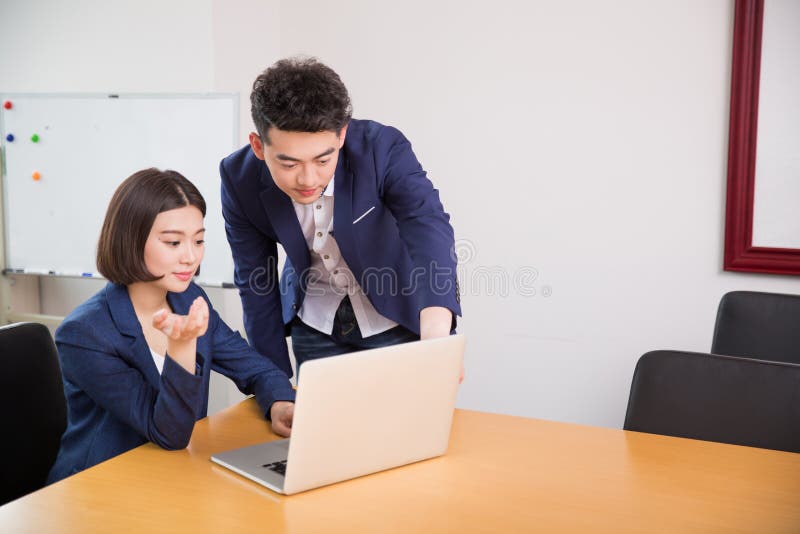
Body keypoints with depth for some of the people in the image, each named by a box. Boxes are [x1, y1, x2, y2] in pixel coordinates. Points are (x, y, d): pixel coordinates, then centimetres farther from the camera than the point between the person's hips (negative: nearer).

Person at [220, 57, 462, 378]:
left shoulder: (383, 148, -30)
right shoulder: (240, 179, -21)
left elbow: (430, 230, -44)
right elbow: (256, 283, -10)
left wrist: (436, 340, -61)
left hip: (398, 314, -2)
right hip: (315, 320, 2)